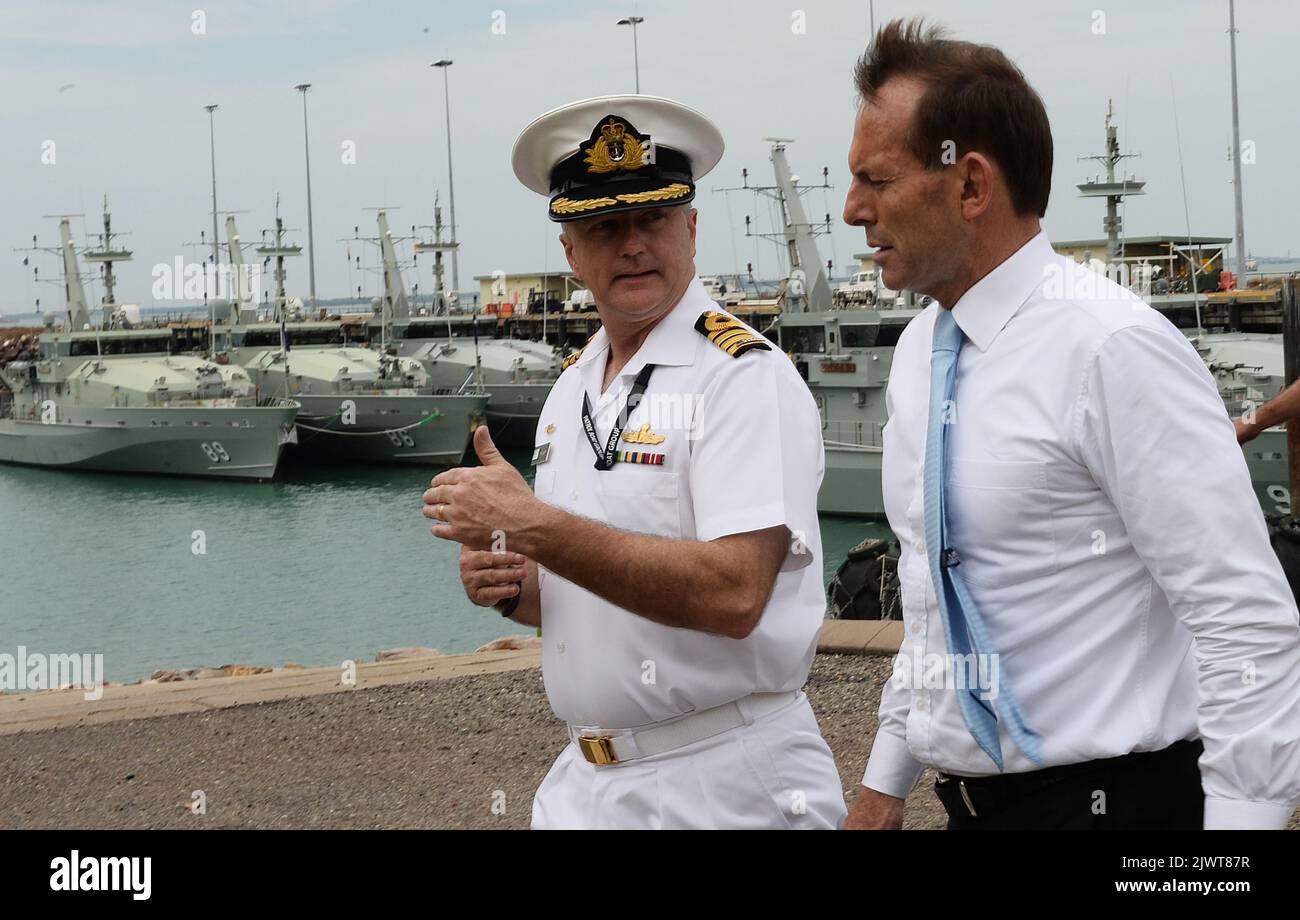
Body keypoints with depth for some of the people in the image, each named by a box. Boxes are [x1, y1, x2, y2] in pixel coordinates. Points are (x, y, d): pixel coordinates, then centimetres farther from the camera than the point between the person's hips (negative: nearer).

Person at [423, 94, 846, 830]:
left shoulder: (743, 376, -14)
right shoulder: (570, 389, 9)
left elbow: (732, 593, -26)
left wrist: (532, 526, -25)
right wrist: (514, 587, -4)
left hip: (724, 788, -7)